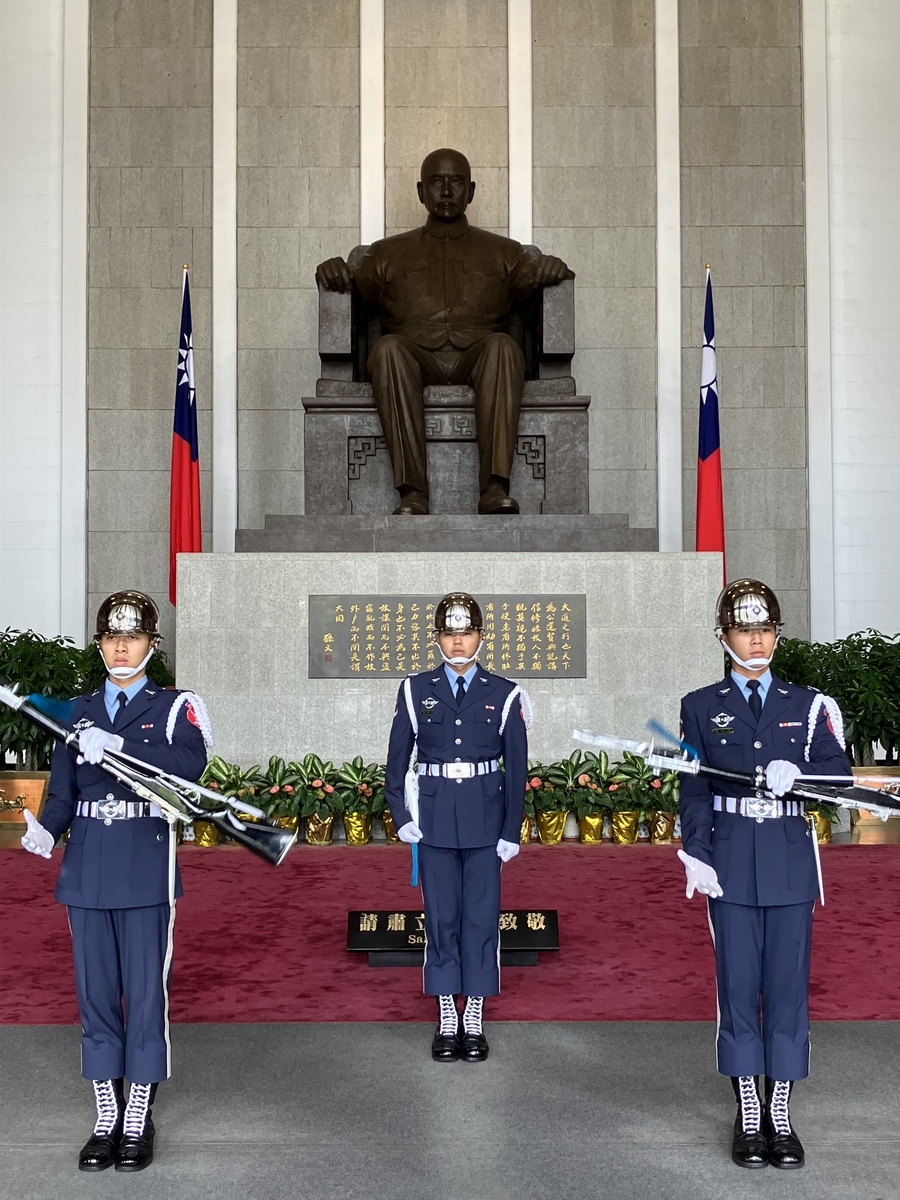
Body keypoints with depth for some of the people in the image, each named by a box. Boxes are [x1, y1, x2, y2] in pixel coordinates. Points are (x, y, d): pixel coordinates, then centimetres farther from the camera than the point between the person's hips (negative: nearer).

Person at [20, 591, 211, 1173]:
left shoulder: (174, 707, 2)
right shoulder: (78, 712, 12)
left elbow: (191, 764, -18)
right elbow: (64, 792, 8)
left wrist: (119, 745, -28)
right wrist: (46, 830, -12)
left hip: (146, 870, -3)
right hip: (87, 873, 3)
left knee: (147, 994, 2)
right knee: (96, 994, 9)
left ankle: (139, 1120, 15)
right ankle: (107, 1116, 21)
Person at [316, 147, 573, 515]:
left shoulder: (502, 252, 26)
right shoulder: (388, 253, 26)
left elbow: (533, 277, 13)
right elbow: (356, 284, 14)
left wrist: (553, 268, -11)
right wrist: (333, 271, -9)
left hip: (476, 357, 0)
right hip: (416, 356, 0)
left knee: (502, 345, -34)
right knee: (388, 347, -34)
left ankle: (496, 487, -44)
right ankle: (412, 492, -41)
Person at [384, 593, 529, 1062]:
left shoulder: (503, 694, 1)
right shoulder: (416, 690, 3)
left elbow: (516, 768, 2)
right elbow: (396, 760, 6)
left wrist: (512, 830, -2)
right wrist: (401, 816, -1)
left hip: (485, 819, 0)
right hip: (434, 817, 0)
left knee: (481, 917, 5)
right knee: (441, 917, 6)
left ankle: (475, 1018, 16)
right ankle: (447, 1019, 16)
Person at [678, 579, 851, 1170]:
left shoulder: (807, 704, 7)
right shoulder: (702, 707, 4)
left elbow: (839, 771, 3)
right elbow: (693, 789, 1)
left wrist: (798, 771, -18)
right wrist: (696, 855, -8)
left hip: (790, 861, 1)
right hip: (731, 863, -1)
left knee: (788, 983, 4)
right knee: (738, 984, 3)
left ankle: (781, 1114, 15)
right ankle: (749, 1116, 14)